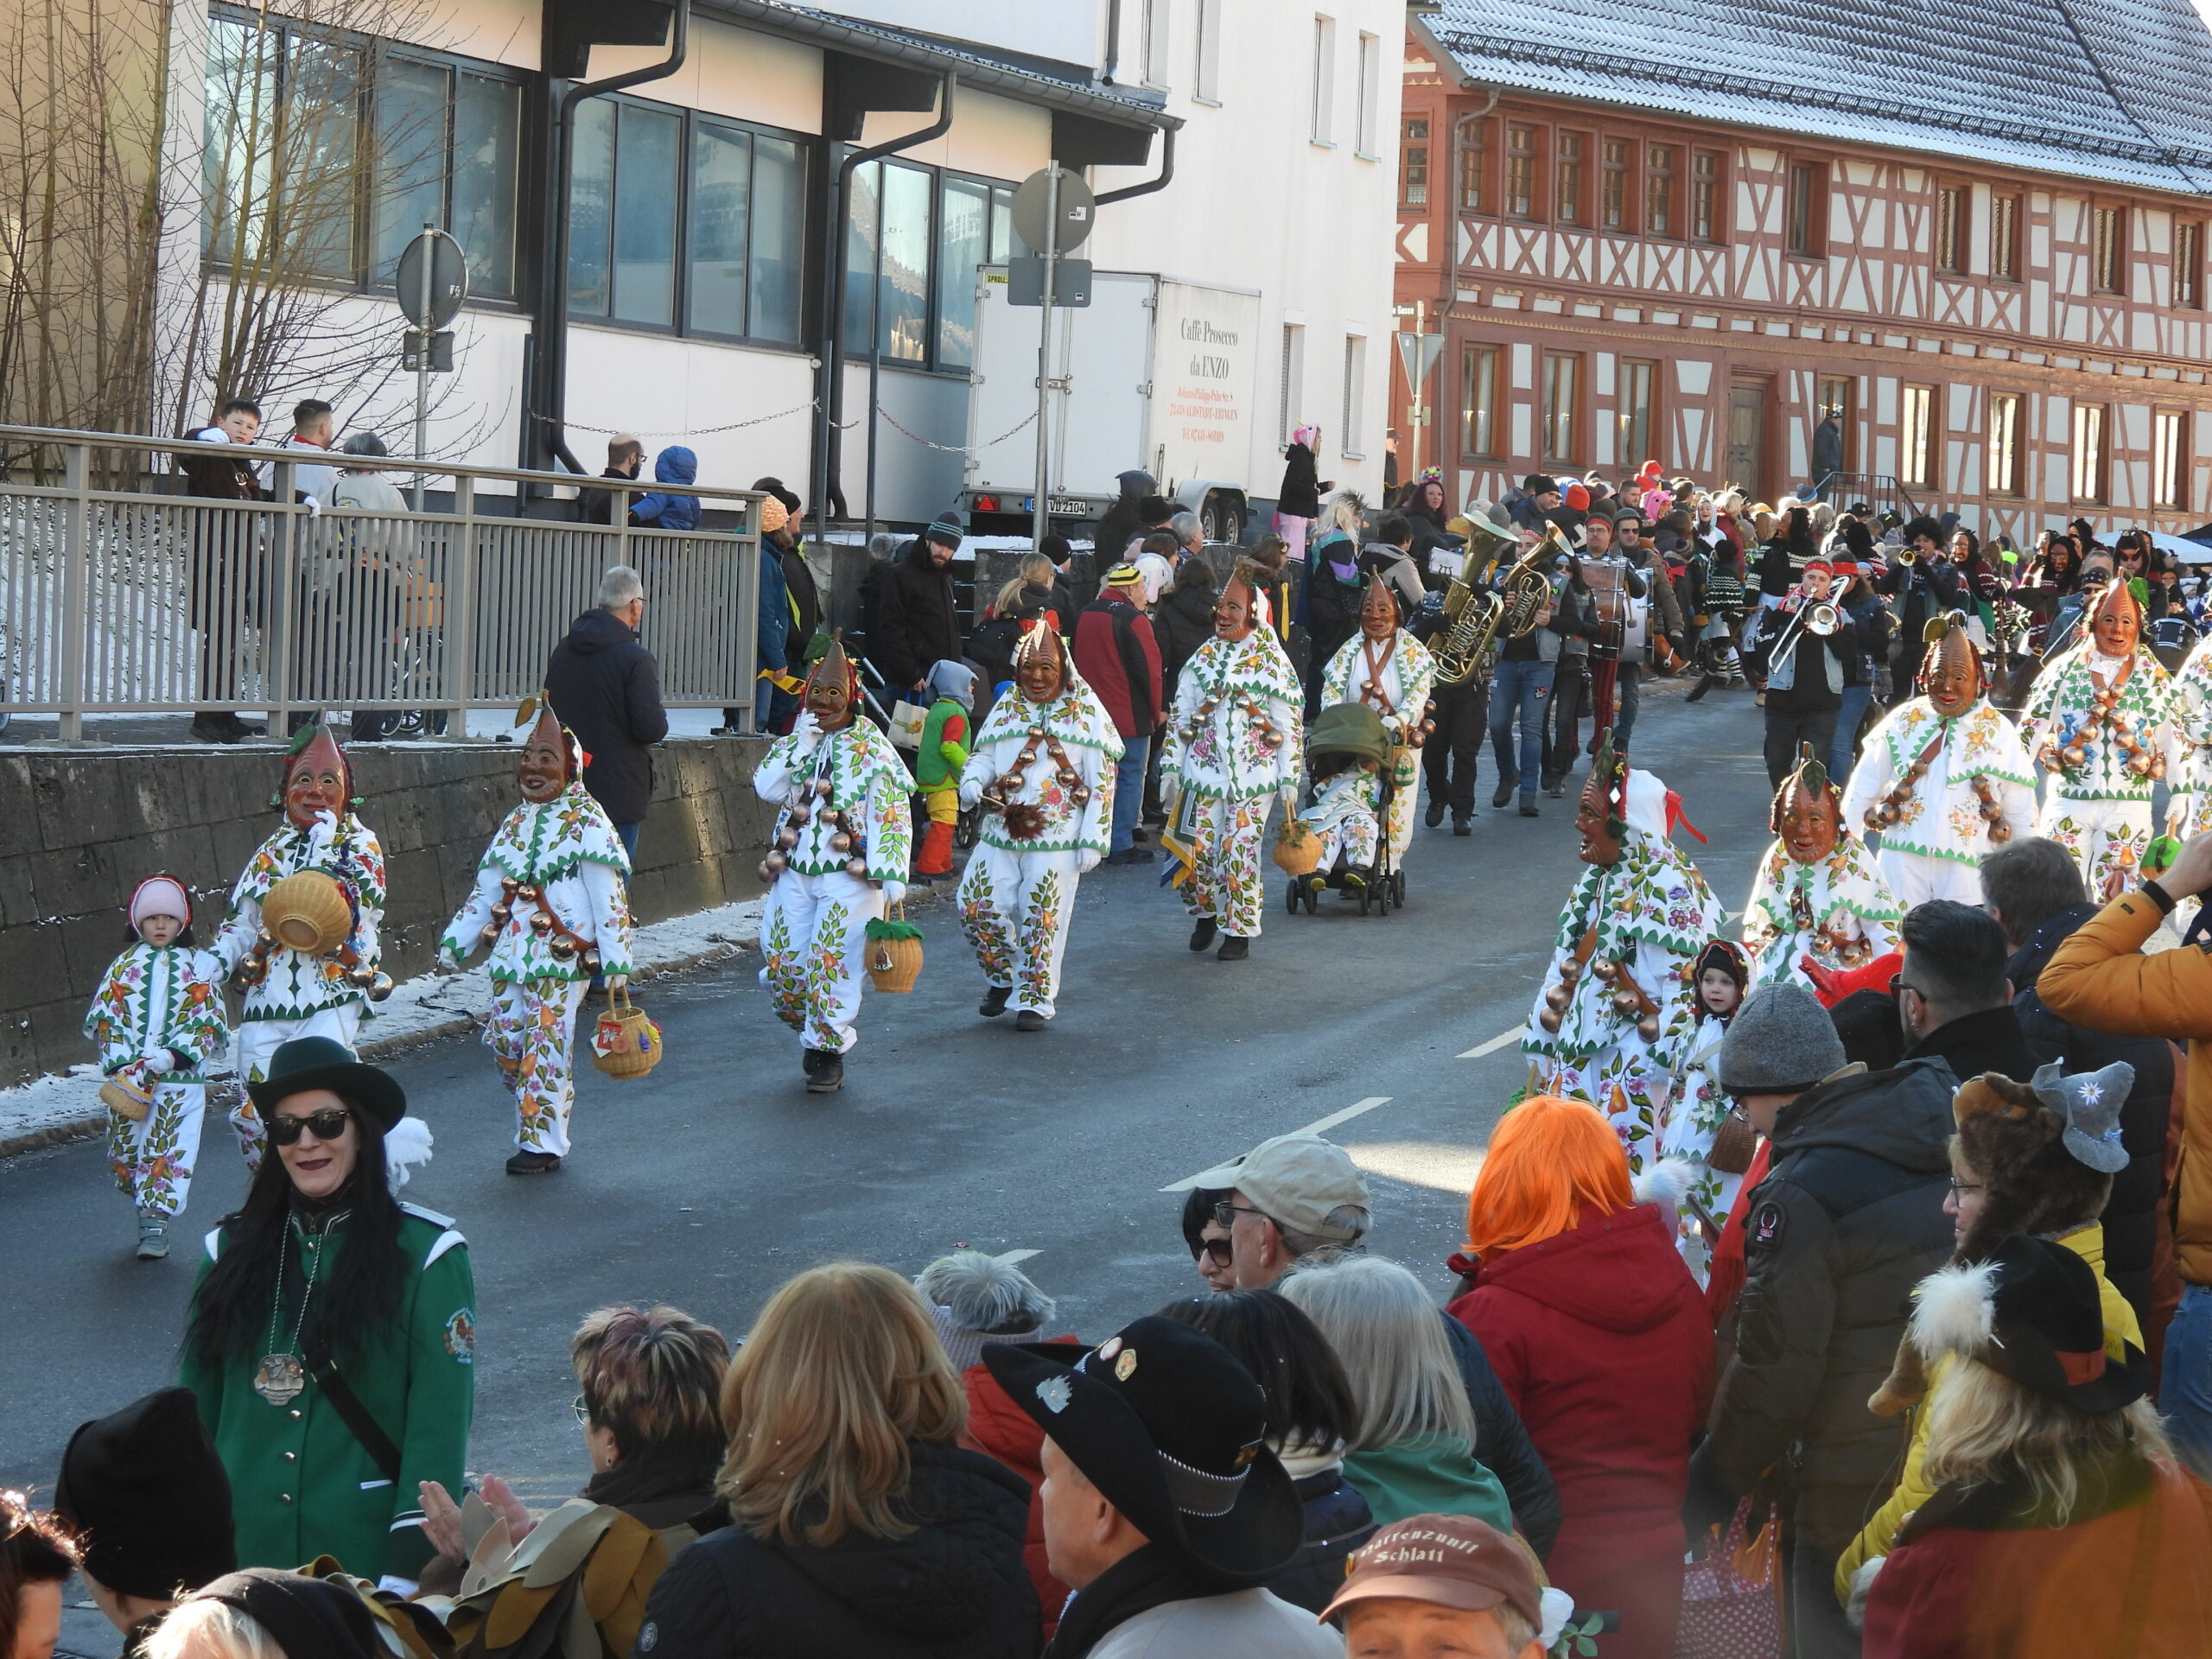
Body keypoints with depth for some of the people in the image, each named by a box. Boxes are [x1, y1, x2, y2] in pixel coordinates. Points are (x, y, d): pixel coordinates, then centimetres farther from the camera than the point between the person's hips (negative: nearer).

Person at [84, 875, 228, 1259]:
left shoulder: (200, 965, 6)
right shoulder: (125, 965, 10)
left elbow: (209, 1024, 0)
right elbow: (102, 1020, 5)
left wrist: (170, 1057, -14)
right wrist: (123, 1066, -10)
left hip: (181, 1077, -2)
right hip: (126, 1079, 2)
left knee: (170, 1149, -10)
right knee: (124, 1153, 3)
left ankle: (155, 1226, -7)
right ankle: (148, 1210, 20)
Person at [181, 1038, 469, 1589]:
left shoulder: (426, 1255, -3)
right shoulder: (231, 1251, 7)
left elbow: (439, 1426, -7)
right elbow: (197, 1413, 10)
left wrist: (409, 1570, -13)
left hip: (368, 1551, -3)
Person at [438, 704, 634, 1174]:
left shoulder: (586, 822, -4)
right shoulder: (516, 822, 16)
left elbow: (609, 895, -8)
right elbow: (486, 888, 21)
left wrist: (616, 959, -12)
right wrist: (456, 939, 15)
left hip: (562, 955, -7)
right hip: (511, 953, 7)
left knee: (547, 1046, -6)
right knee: (503, 1039, 2)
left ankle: (543, 1143, 2)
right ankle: (533, 1127, 19)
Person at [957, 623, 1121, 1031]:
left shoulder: (1085, 712, 1)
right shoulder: (1006, 709, 12)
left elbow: (1102, 781, -1)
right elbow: (983, 755, 15)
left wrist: (1093, 840, -7)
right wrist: (971, 783, -10)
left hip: (1056, 838, -4)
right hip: (999, 833, 4)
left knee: (1043, 919, -2)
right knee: (976, 904, -6)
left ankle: (1036, 1000, 11)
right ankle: (1002, 976, 18)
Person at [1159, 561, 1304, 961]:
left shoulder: (1271, 661, -1)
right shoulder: (1203, 658, 9)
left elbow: (1289, 725, -1)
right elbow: (1179, 715, 12)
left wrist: (1289, 778, -5)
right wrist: (1171, 767, 7)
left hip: (1252, 774, -3)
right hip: (1203, 769, 3)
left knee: (1239, 852, -6)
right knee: (1197, 850, 0)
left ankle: (1239, 931, 8)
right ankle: (1206, 915, 25)